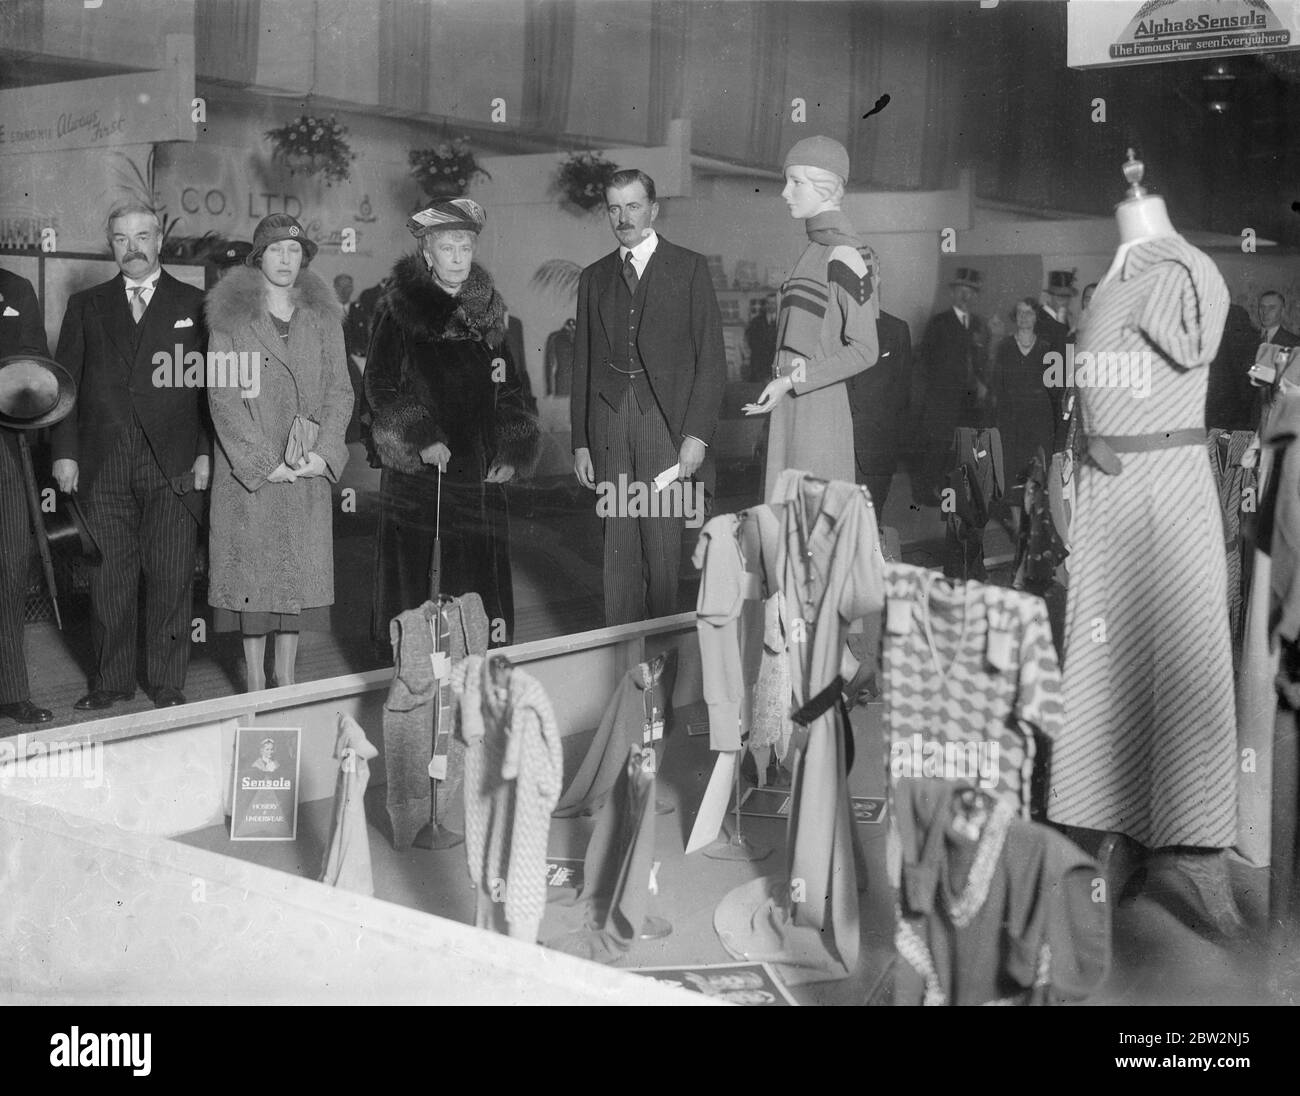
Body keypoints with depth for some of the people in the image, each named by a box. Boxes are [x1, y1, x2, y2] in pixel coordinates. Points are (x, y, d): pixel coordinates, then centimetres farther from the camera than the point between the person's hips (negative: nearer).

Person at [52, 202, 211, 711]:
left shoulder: (194, 304, 9)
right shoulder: (86, 306, 14)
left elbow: (211, 384, 6)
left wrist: (206, 452, -3)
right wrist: (65, 453, 1)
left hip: (174, 466, -2)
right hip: (101, 466, 2)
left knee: (171, 580, 0)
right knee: (108, 579, 4)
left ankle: (167, 684, 10)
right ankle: (111, 681, 16)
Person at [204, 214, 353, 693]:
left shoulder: (323, 316, 9)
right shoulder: (230, 316, 0)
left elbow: (340, 390, 5)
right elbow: (222, 396, -6)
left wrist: (322, 453, -9)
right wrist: (264, 461, -13)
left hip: (309, 471, 3)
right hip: (248, 470, -2)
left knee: (301, 572, 5)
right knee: (252, 573, 1)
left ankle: (287, 676, 15)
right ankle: (254, 680, 11)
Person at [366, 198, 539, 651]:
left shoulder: (486, 312, 13)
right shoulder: (399, 311, 0)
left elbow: (510, 388, 16)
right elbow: (379, 384, -4)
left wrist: (512, 452, 5)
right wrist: (420, 439, -15)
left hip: (478, 468, 3)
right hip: (415, 463, -3)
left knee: (477, 572, 2)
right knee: (409, 568, 0)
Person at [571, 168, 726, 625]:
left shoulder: (689, 268, 4)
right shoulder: (594, 278, 15)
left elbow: (710, 359, 0)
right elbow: (582, 364, 15)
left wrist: (697, 433, -9)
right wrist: (580, 441, 8)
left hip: (667, 420, -3)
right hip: (608, 425, 3)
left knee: (663, 547, -3)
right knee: (618, 546, 3)